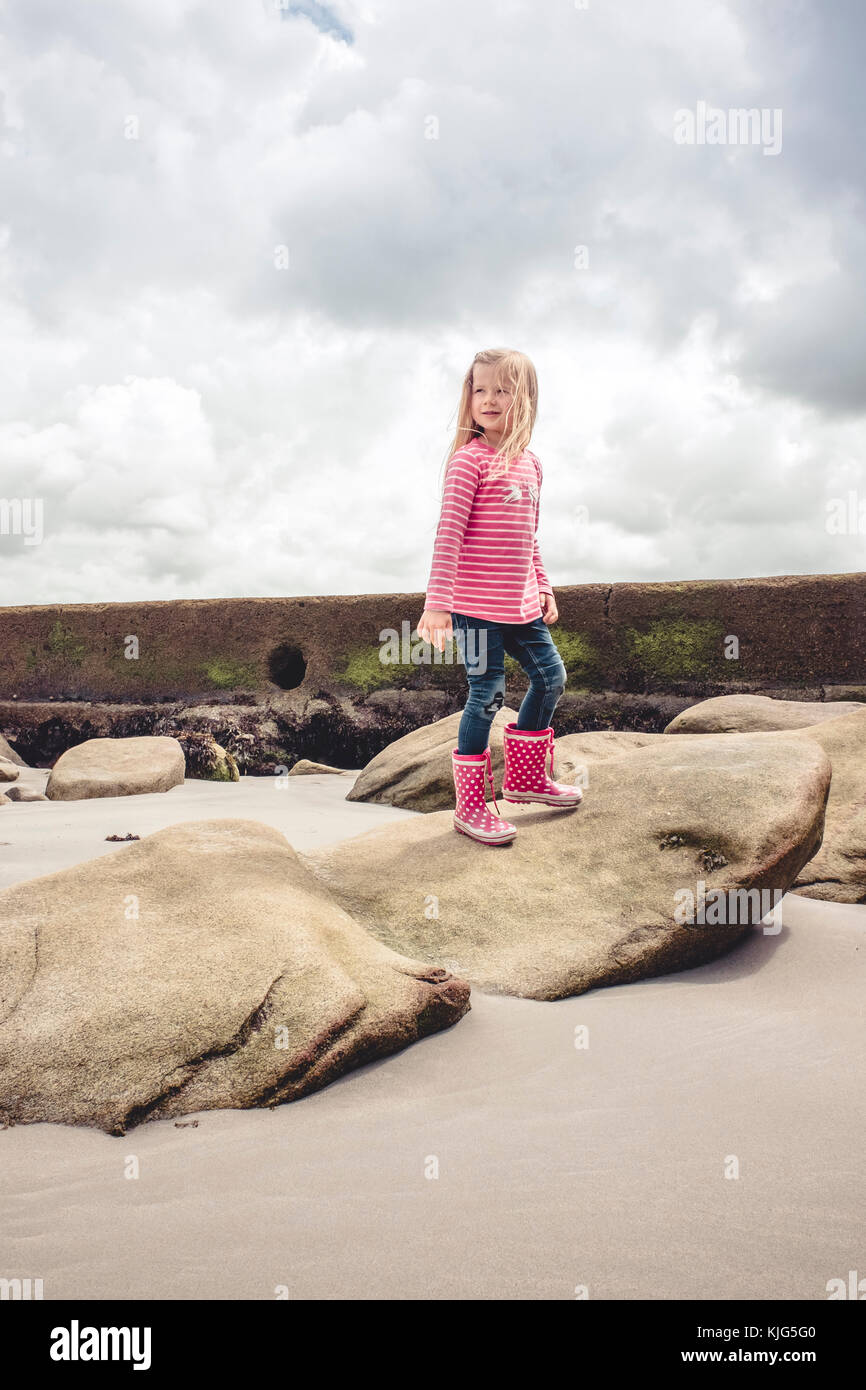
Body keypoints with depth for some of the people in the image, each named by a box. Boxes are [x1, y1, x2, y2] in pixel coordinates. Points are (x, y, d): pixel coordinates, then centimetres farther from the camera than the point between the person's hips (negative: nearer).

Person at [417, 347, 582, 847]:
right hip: (476, 604, -8)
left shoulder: (530, 464, 12)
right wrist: (437, 602, -22)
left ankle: (526, 776, 32)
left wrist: (544, 588, 20)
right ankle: (471, 806, 10)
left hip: (520, 605, 8)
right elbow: (449, 533, -17)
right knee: (487, 695, -3)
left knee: (551, 676, 15)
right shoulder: (470, 459, -11)